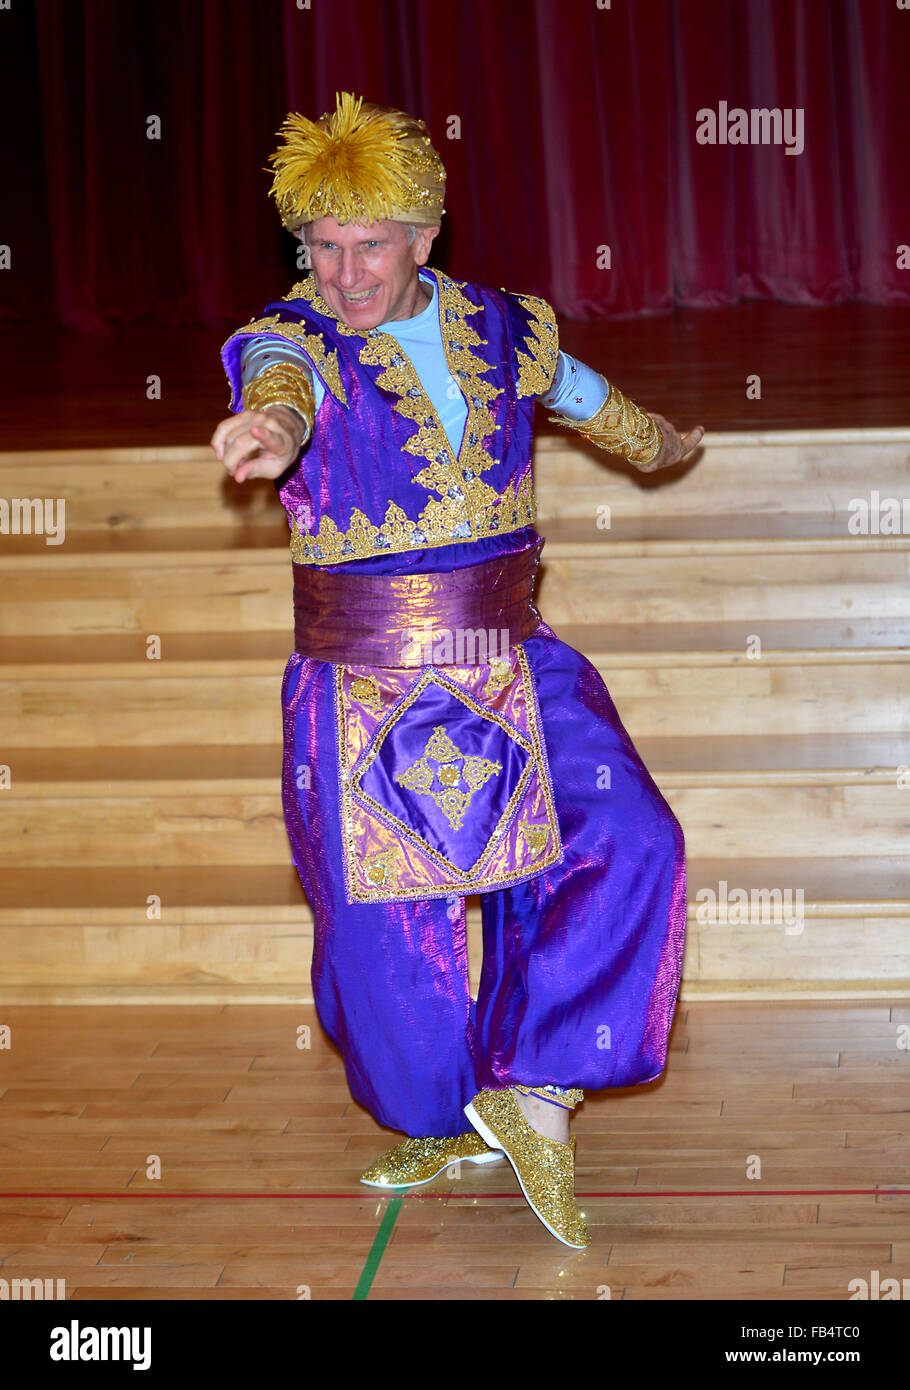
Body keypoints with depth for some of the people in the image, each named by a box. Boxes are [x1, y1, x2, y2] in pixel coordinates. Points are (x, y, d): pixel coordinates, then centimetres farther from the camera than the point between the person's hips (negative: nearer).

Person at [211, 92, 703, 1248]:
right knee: (383, 929, 5)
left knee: (625, 843, -15)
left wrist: (663, 443, 45)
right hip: (364, 693, -3)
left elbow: (583, 395, 26)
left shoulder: (498, 330, 3)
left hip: (511, 668, 3)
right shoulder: (295, 337, -9)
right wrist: (268, 427, -60)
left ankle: (532, 1091, -3)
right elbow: (282, 386, -35)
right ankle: (441, 1121, 32)